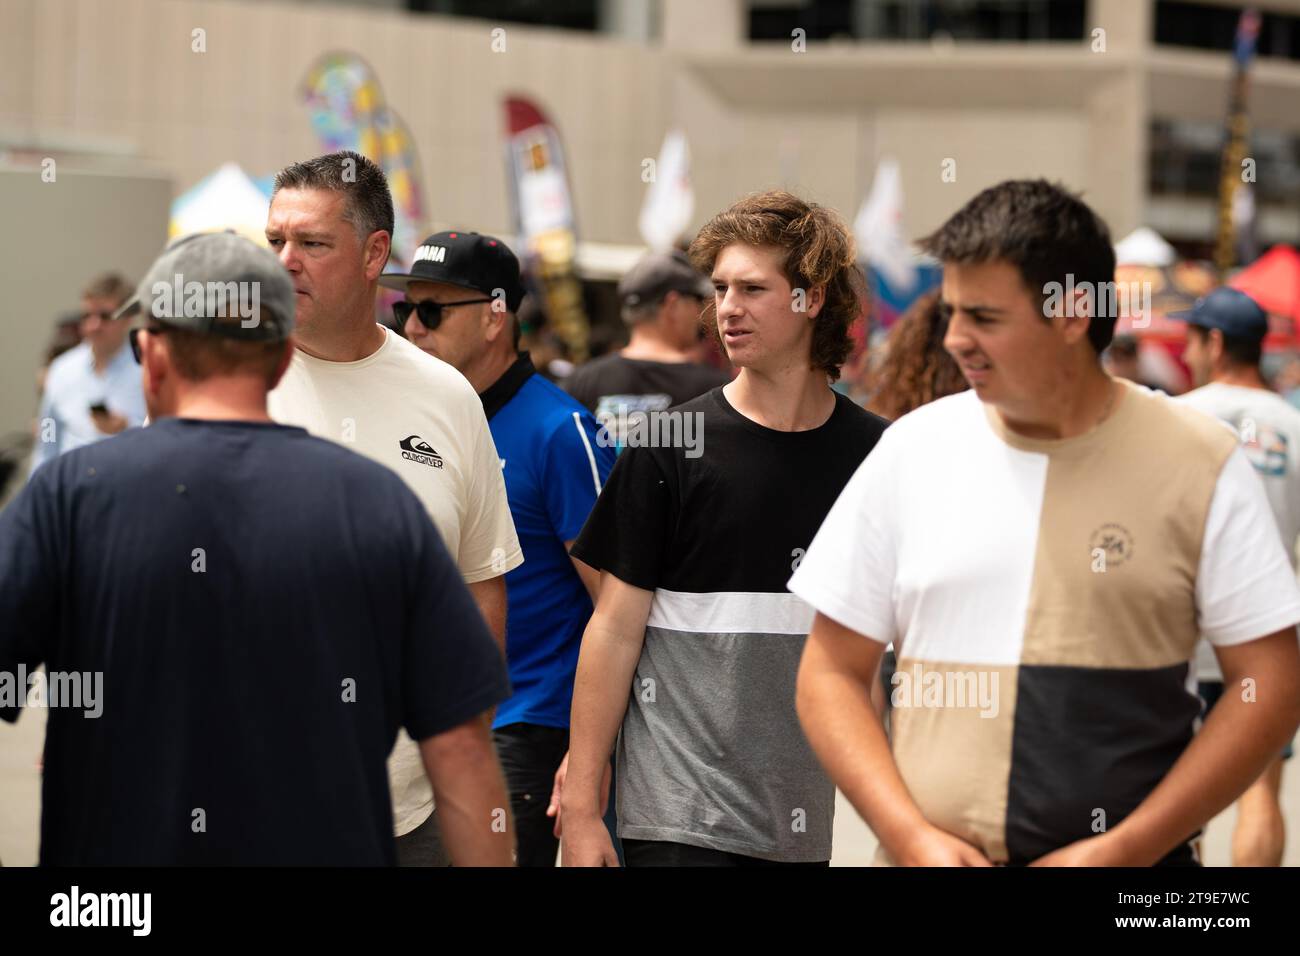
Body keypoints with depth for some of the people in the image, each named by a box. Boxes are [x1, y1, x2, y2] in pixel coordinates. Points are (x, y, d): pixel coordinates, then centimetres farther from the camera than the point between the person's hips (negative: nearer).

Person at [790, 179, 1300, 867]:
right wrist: (910, 837, -9)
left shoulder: (1200, 463, -4)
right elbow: (831, 673, 4)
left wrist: (1123, 851, -11)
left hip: (1129, 861, -2)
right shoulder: (912, 451, 2)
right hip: (933, 857, 2)